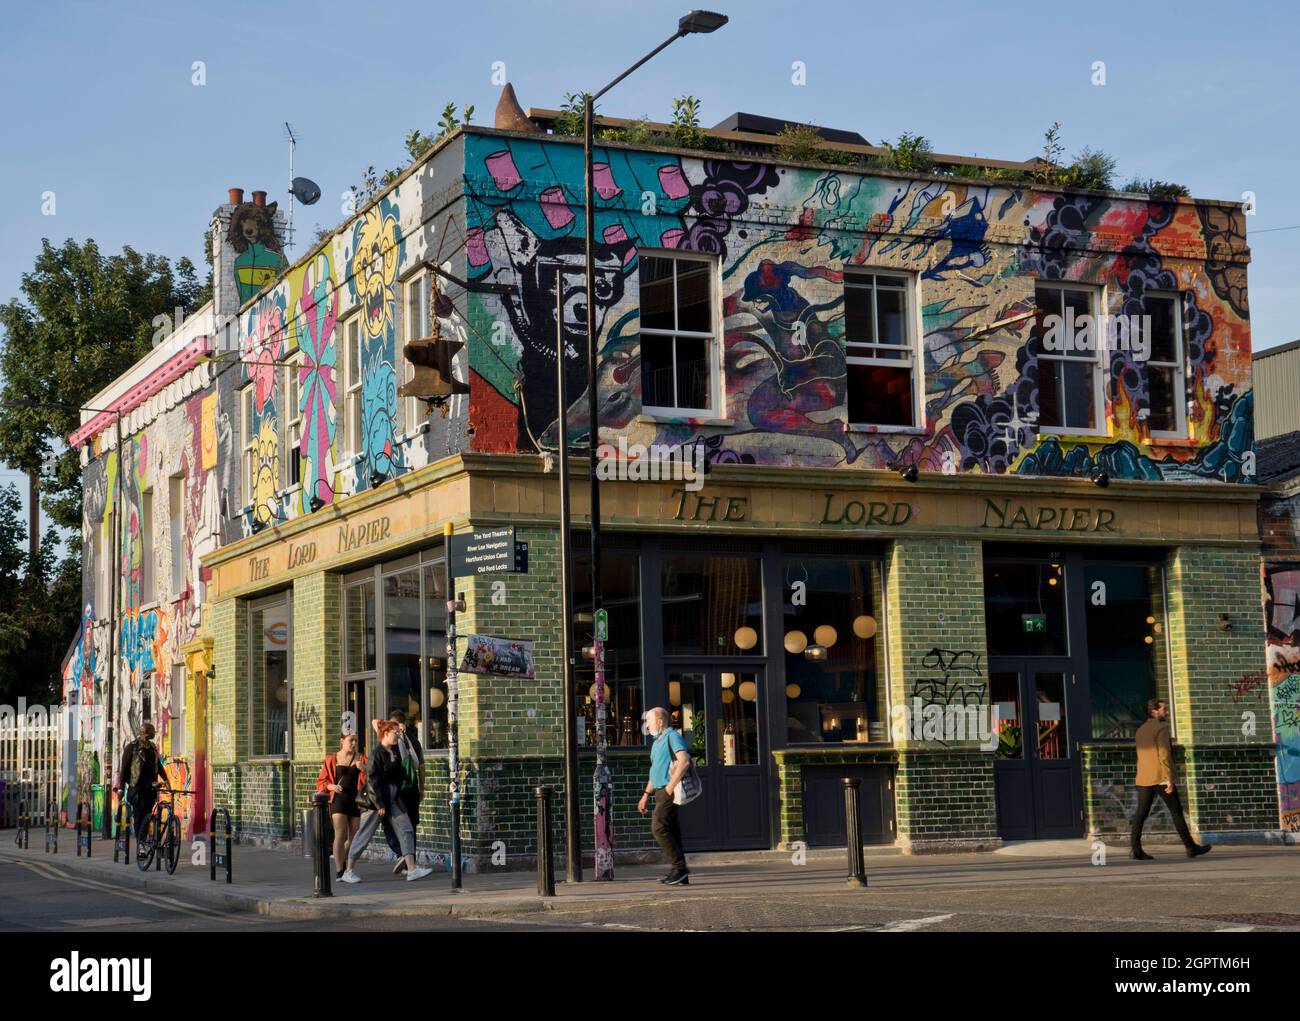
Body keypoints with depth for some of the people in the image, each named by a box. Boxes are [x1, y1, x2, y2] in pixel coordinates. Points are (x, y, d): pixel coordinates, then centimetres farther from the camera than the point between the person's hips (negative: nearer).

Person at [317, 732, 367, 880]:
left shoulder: (361, 759, 10)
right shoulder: (332, 759, 5)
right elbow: (321, 781, 7)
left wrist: (363, 769, -15)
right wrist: (331, 786, -12)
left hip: (355, 800, 3)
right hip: (338, 799, -3)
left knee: (354, 837, 8)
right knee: (340, 835, -15)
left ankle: (347, 868, 30)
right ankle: (339, 872, -13)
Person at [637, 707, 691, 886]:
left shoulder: (672, 736, -8)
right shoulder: (657, 742, 22)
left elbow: (684, 761, -21)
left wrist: (670, 786, -22)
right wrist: (646, 795, 24)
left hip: (669, 791, -9)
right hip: (660, 791, 9)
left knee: (658, 827, -17)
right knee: (671, 830, 6)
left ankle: (679, 867, -14)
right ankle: (681, 876, 5)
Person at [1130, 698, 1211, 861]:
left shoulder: (1140, 730, 16)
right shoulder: (1161, 727, -8)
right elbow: (1164, 754, -16)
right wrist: (1169, 779, -18)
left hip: (1143, 778, 7)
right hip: (1161, 778, -7)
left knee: (1141, 812, 0)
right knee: (1176, 811, 2)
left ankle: (1135, 847, -10)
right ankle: (1191, 847, 8)